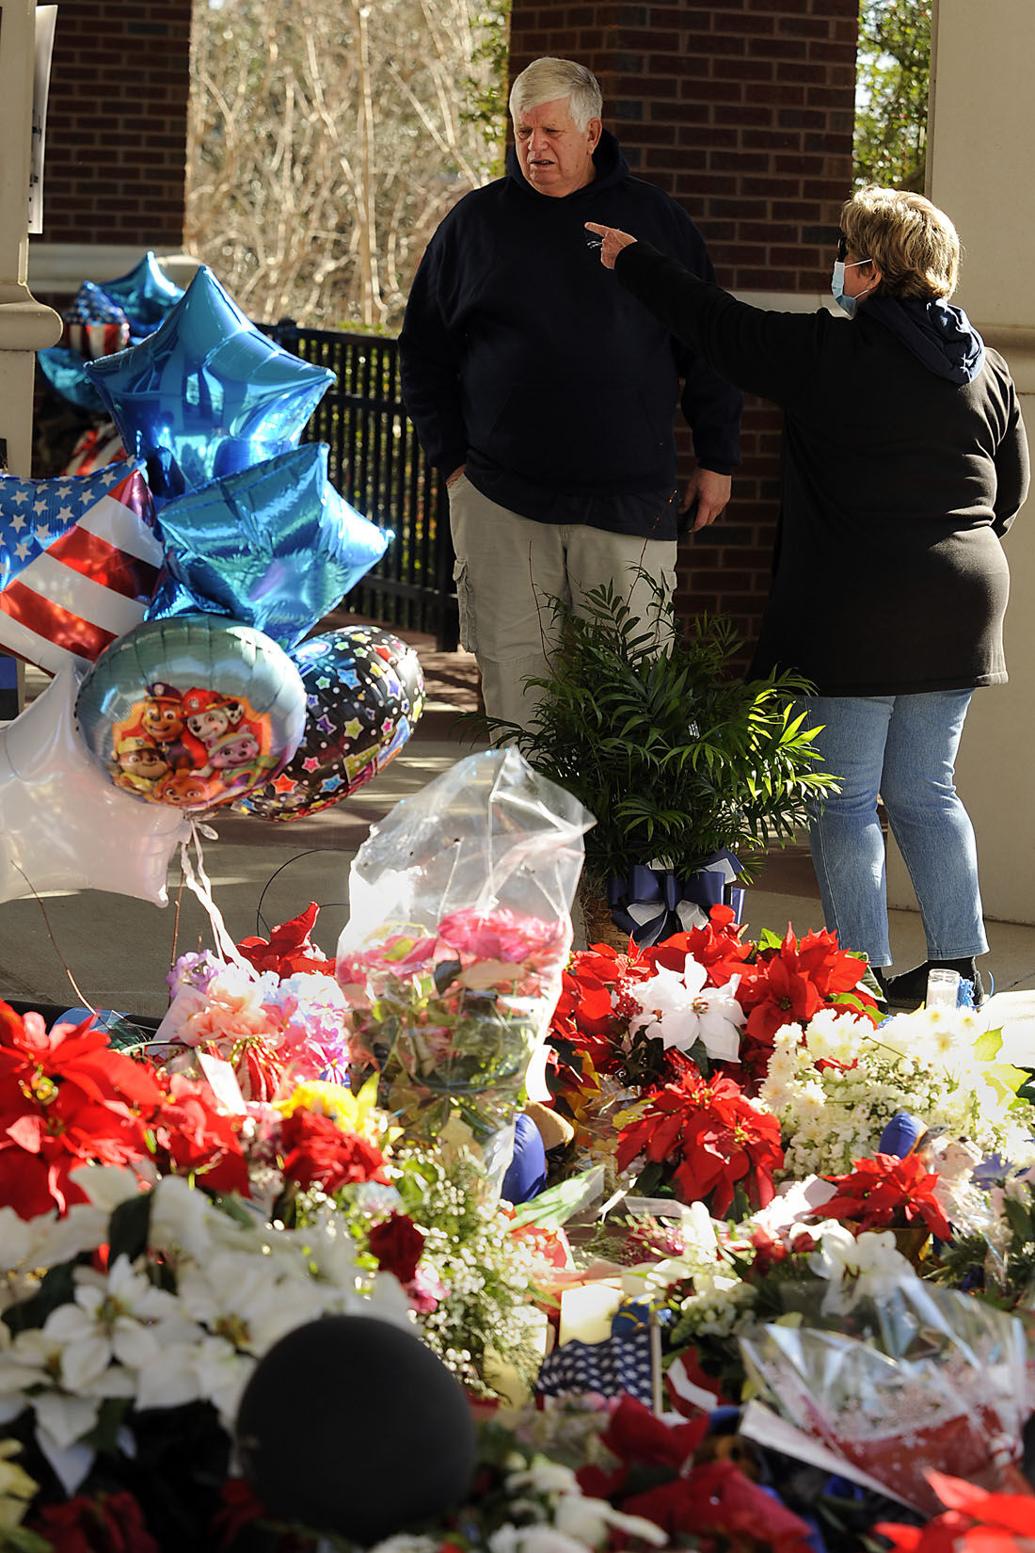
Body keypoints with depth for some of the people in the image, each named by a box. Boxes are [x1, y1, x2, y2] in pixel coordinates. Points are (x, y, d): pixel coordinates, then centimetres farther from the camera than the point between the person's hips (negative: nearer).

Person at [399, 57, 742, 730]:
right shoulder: (476, 221, 8)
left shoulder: (655, 219, 6)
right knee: (513, 672, 2)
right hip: (501, 500, 1)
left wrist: (717, 461, 8)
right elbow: (426, 351, 14)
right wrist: (452, 458, 7)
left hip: (629, 498, -1)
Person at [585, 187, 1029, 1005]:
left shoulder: (828, 352, -11)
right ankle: (961, 963, 14)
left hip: (856, 607, -6)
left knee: (844, 800, 1)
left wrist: (629, 256, 10)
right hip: (963, 601, 6)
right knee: (926, 791, 15)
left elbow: (717, 324, -3)